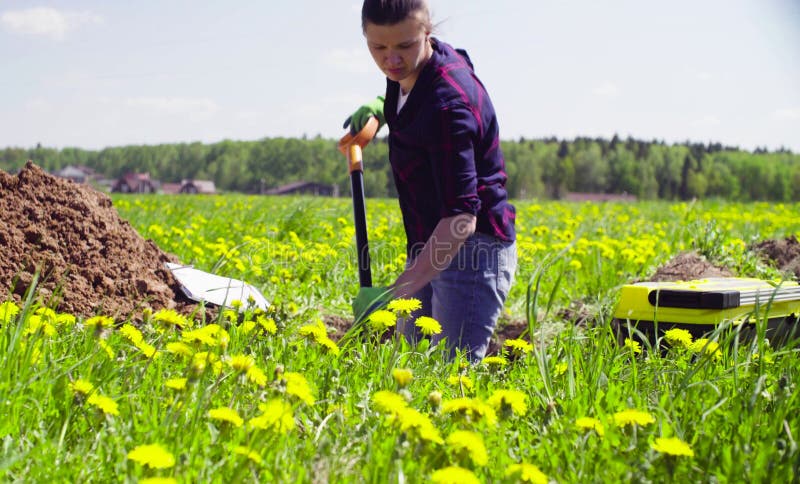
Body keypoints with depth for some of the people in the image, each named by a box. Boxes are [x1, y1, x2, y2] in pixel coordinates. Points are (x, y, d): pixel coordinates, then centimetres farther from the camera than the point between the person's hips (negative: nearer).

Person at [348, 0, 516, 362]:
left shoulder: (447, 104, -26)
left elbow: (462, 216, -33)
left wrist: (397, 290, -40)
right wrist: (383, 107, 12)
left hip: (472, 250, -10)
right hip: (432, 250, 10)